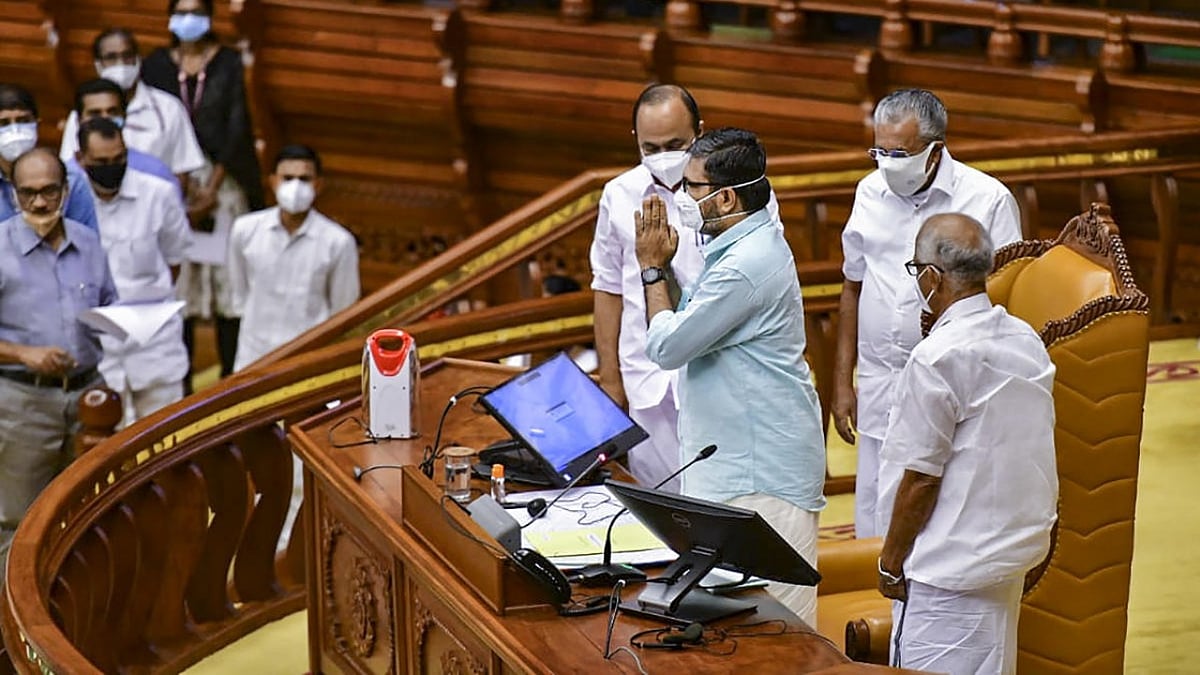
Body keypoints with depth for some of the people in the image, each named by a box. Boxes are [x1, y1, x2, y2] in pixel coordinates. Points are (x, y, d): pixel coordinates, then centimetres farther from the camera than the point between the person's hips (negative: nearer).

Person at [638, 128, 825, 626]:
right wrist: (665, 264, 6)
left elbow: (668, 346, -17)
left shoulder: (746, 265, -23)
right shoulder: (749, 243, 11)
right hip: (737, 454, 11)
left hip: (761, 471, -11)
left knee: (773, 610, -5)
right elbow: (695, 321, 18)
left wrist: (654, 269, -5)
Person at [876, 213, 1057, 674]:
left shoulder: (938, 358, -20)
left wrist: (891, 563, -6)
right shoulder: (1027, 341, 5)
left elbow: (920, 477, -17)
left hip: (952, 568, -9)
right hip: (1014, 549, 9)